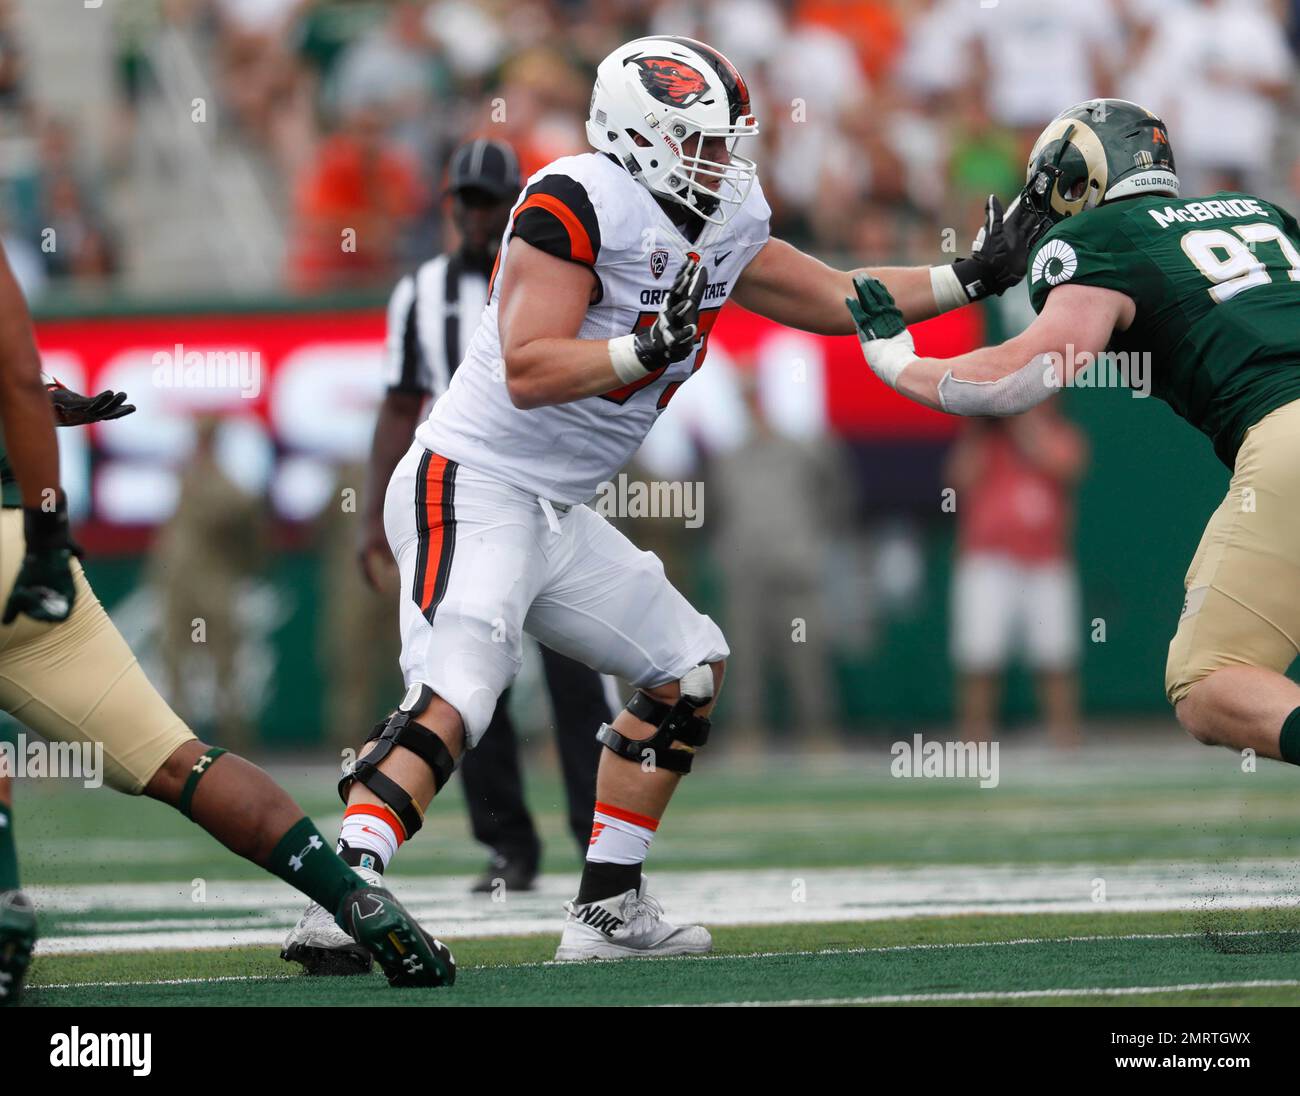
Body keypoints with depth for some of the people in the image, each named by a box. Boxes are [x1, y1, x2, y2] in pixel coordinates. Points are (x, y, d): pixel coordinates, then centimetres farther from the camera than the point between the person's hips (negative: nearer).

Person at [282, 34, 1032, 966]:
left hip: (556, 514, 10)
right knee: (453, 699, -26)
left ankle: (608, 909, 18)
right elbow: (527, 372, -23)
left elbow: (841, 302, 20)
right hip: (471, 490, -10)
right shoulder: (578, 206, -17)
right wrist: (649, 346, -31)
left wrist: (973, 279, 15)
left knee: (687, 669, 16)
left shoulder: (723, 230, 9)